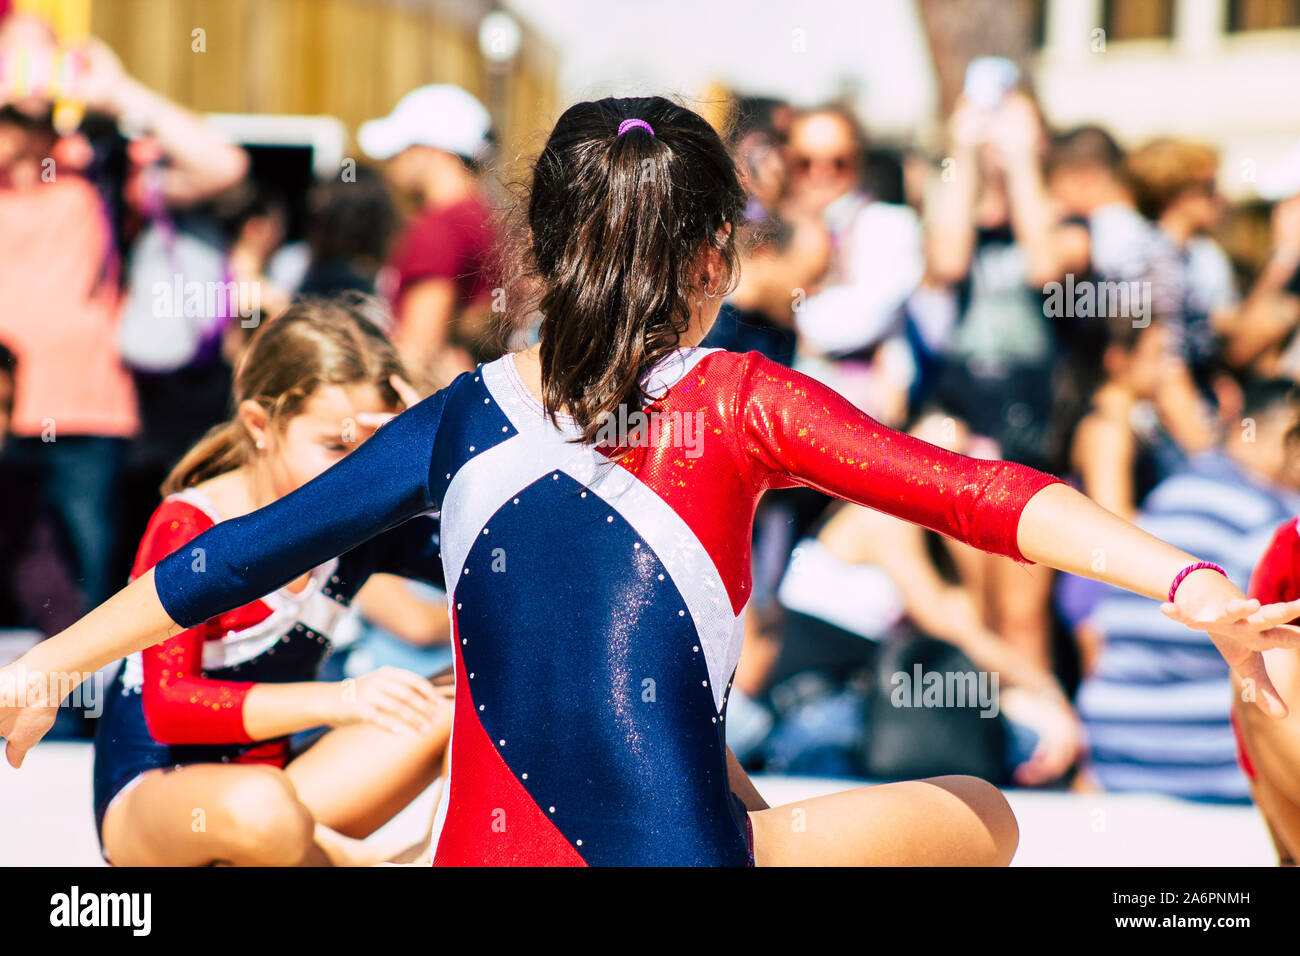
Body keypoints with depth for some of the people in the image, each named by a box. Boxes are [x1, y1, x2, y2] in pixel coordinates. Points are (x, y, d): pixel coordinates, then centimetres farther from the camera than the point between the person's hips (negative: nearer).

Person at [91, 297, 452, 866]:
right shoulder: (188, 529, -18)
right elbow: (168, 706, -29)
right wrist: (338, 700, -41)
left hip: (271, 773, 6)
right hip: (149, 794, -5)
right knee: (260, 806, -41)